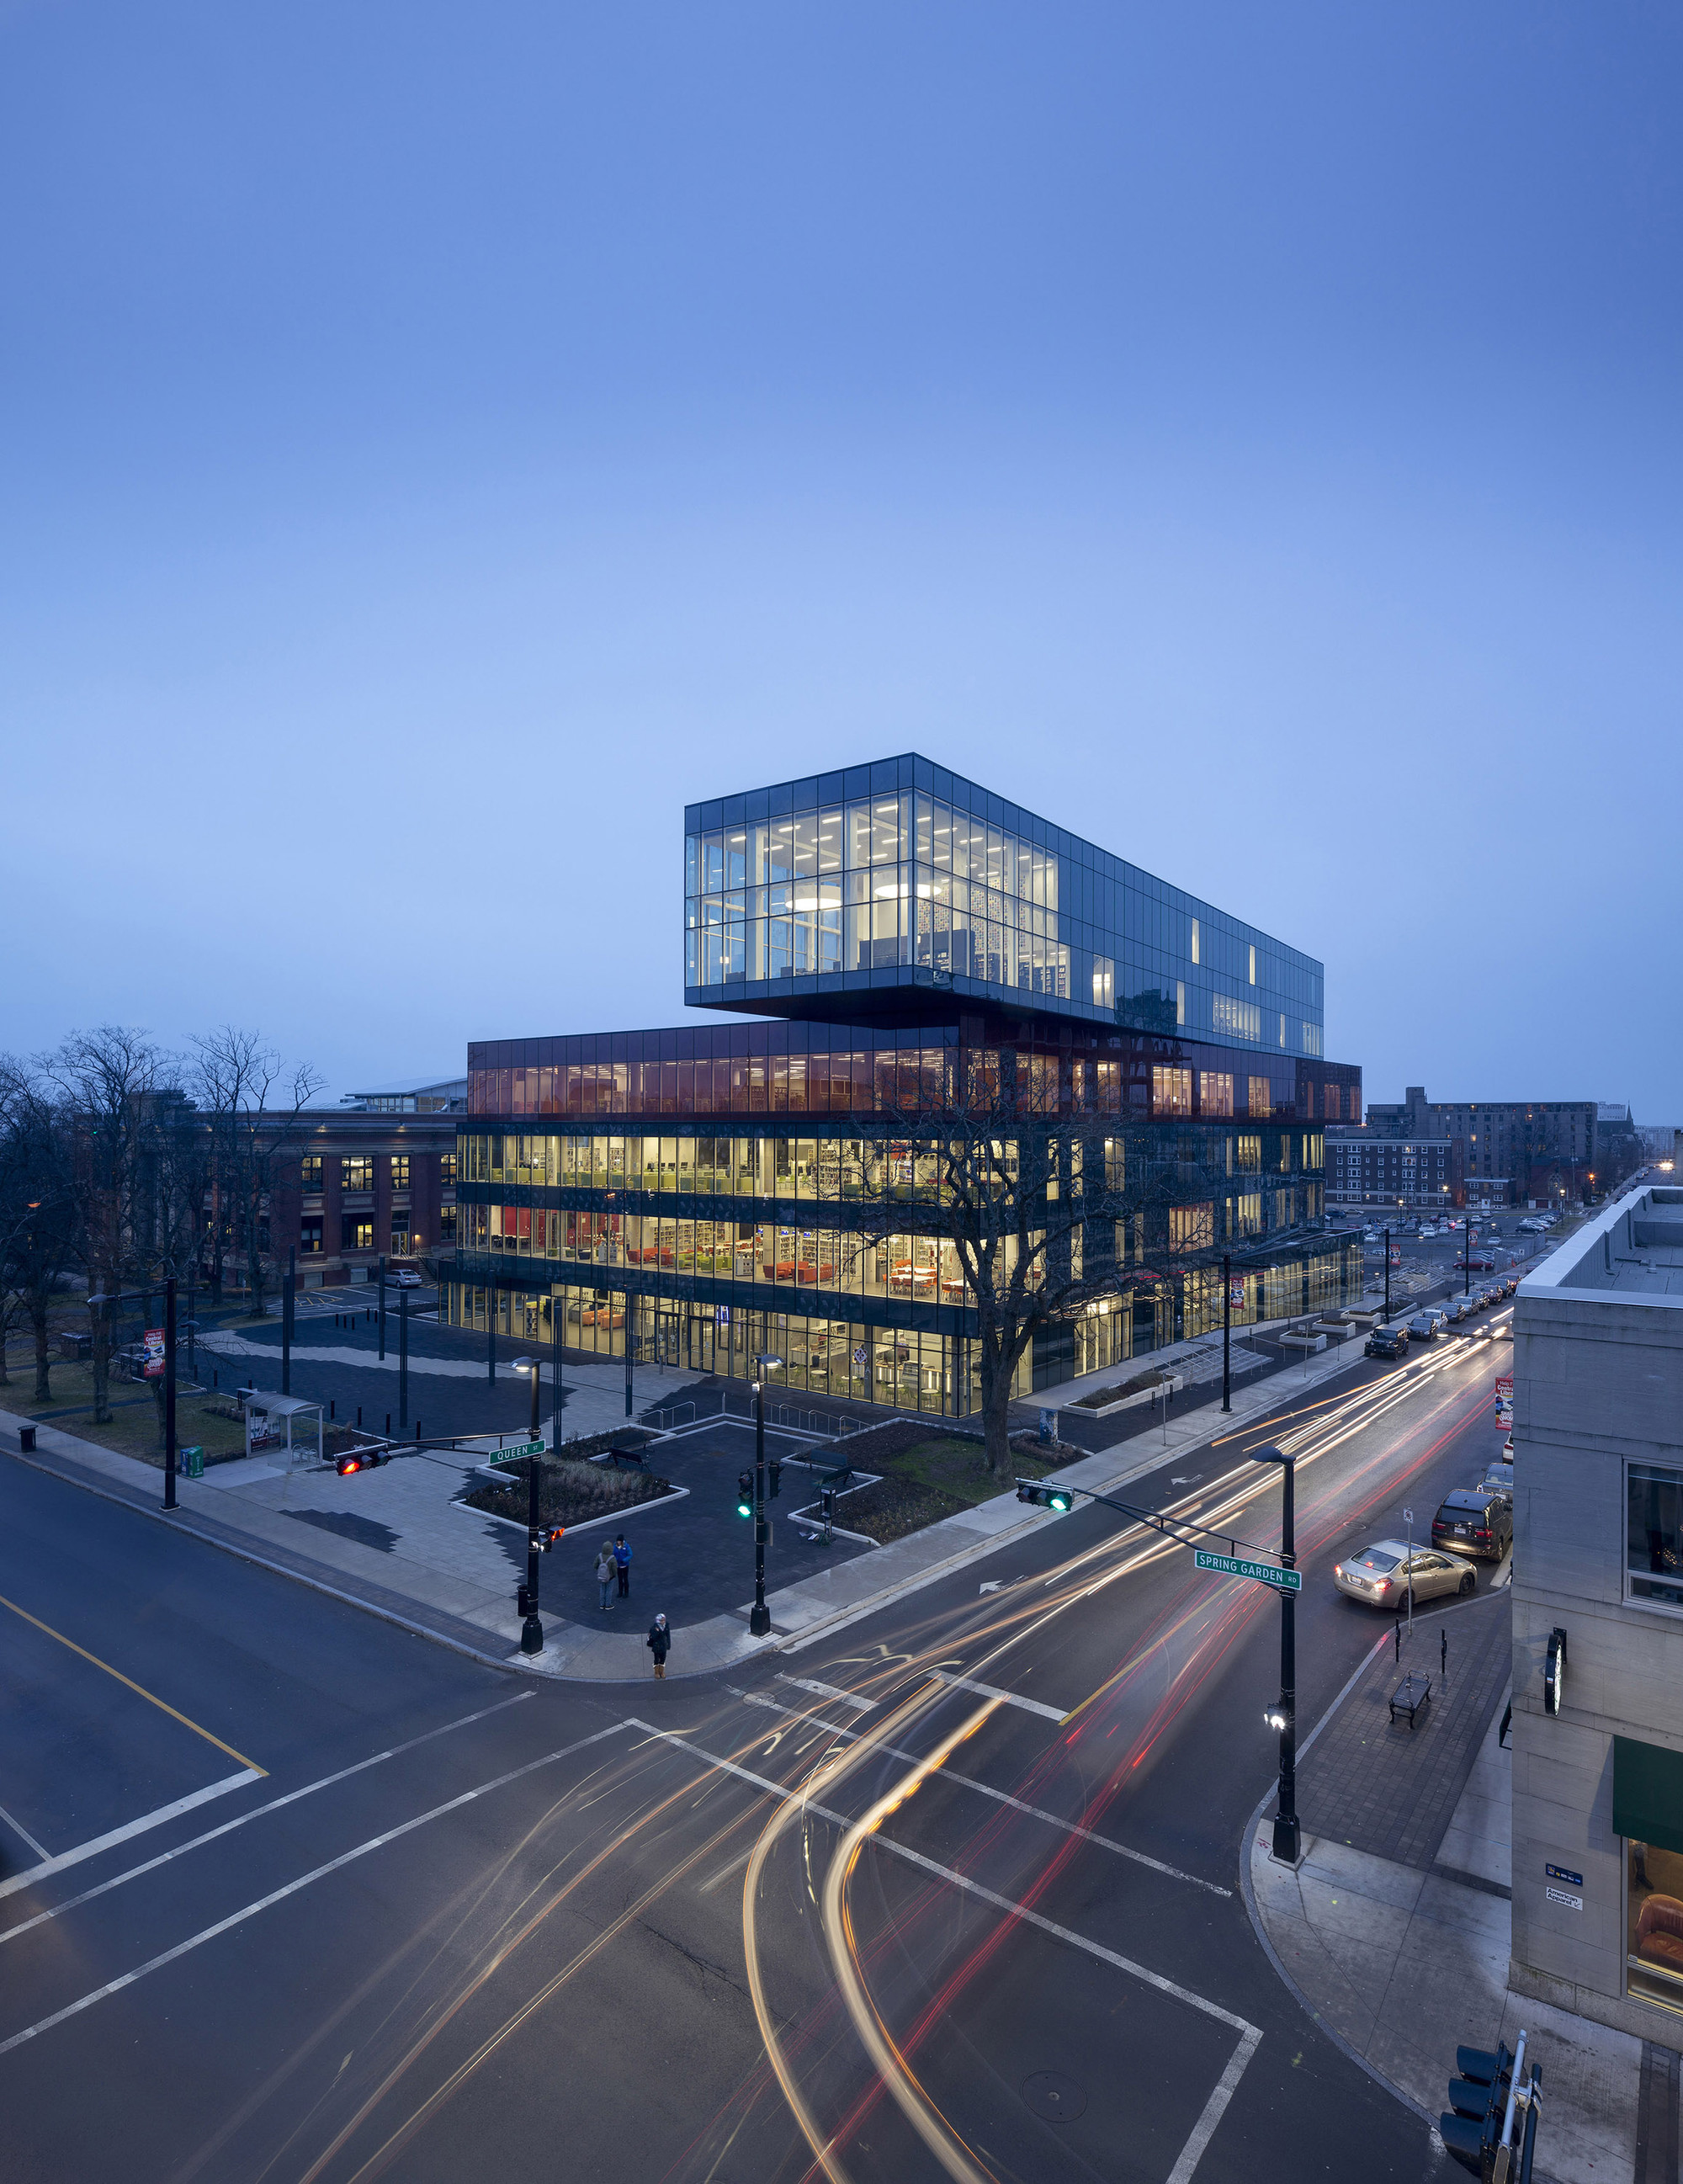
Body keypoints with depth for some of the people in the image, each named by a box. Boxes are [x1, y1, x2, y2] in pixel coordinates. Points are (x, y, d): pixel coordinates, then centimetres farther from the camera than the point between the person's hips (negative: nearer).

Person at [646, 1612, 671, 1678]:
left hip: (664, 1645, 4)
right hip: (657, 1646, -4)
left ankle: (662, 1672, 32)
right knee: (657, 1660, 10)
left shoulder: (667, 1626, -8)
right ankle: (656, 1672, 30)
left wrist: (669, 1644, 7)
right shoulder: (655, 1627, -21)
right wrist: (657, 1632, -37)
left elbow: (668, 1636, 4)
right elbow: (653, 1638, -22)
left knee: (663, 1659, 14)